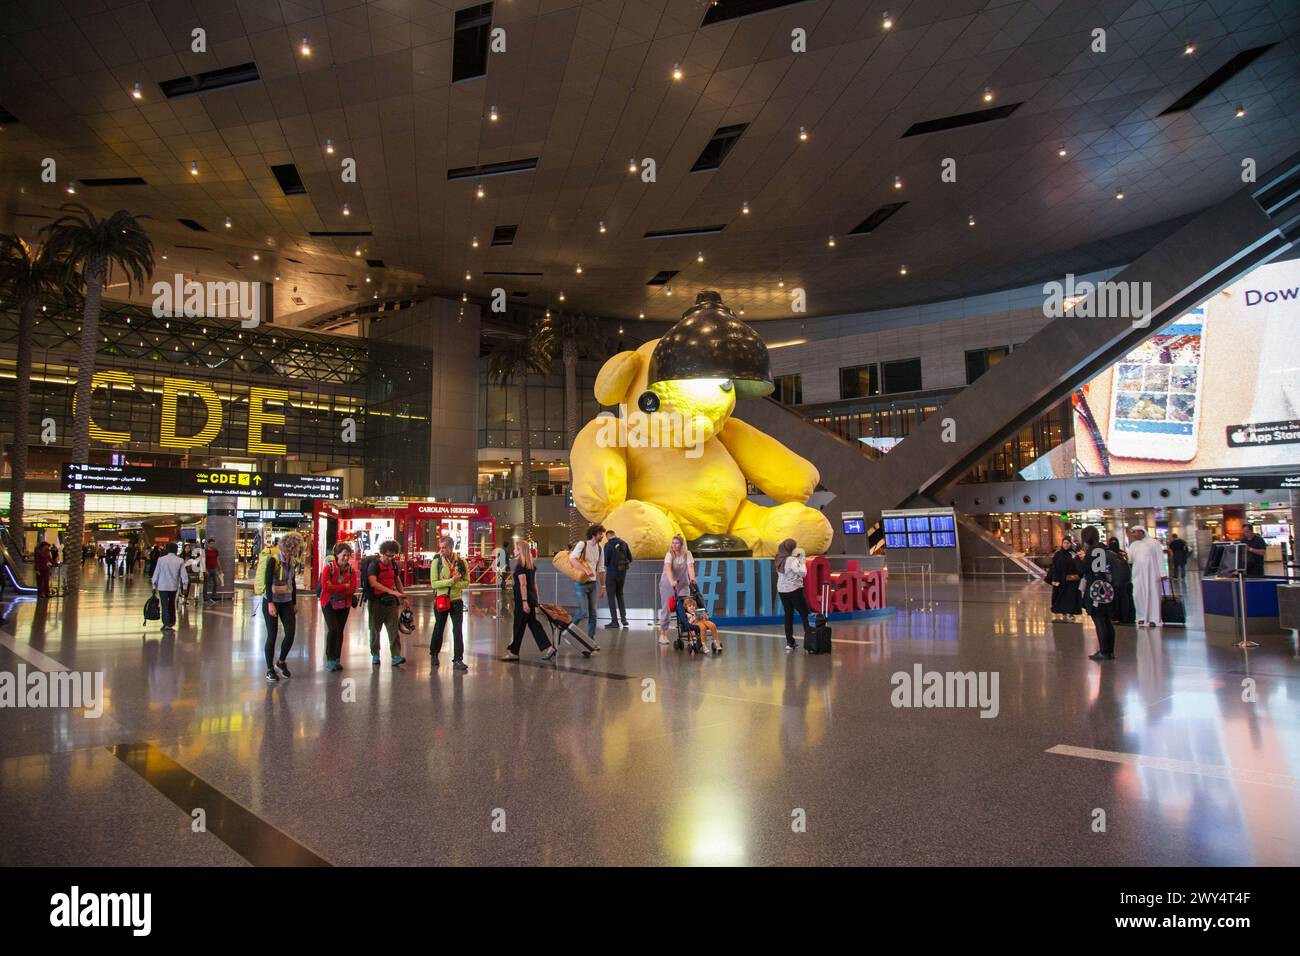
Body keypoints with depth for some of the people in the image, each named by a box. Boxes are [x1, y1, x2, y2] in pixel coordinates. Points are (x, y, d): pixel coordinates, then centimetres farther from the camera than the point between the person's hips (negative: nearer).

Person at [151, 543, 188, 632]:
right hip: (174, 586, 2)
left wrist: (154, 585, 8)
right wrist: (184, 586, 4)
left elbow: (156, 573, -1)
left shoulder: (161, 559, -6)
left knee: (165, 605, -2)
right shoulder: (180, 561, -4)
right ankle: (172, 622, 25)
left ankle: (166, 624, -10)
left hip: (163, 586, -2)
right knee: (172, 604, 18)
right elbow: (184, 575, -4)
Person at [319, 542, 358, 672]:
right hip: (328, 603, -4)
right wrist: (344, 586, -18)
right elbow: (325, 586, -21)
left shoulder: (351, 570, -1)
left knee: (340, 631, 8)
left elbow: (353, 589, -9)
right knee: (333, 629, -15)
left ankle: (337, 660, 18)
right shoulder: (328, 568, -10)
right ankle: (330, 660, -4)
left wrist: (335, 590, -17)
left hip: (344, 604, 4)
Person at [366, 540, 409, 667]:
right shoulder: (374, 564, -10)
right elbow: (373, 582, -25)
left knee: (394, 629, -4)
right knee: (375, 629, 8)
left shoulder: (393, 564, 8)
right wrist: (391, 591, -32)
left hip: (391, 600, 4)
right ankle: (375, 655, 21)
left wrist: (403, 596, 18)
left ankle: (396, 656, -6)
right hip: (377, 600, -4)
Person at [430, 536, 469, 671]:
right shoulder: (437, 562, -8)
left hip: (456, 600, 1)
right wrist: (451, 581, -22)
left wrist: (454, 583, -20)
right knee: (439, 629, 14)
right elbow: (434, 584, -13)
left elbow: (466, 583, -2)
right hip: (441, 600, -1)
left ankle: (458, 660, 2)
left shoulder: (461, 562, -4)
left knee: (458, 631, -4)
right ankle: (434, 654, 37)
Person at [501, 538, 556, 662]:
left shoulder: (520, 566, -14)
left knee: (519, 625, 2)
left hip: (522, 598, -8)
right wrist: (536, 599, 18)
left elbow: (523, 584, -19)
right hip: (532, 598, 8)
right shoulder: (532, 566, 11)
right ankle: (548, 647, 4)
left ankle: (513, 652, 13)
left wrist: (524, 601, -21)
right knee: (533, 623, 11)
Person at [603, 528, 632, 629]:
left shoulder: (608, 544, -12)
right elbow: (630, 558, 3)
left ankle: (614, 621, 2)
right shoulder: (624, 543, 2)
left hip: (612, 573, -5)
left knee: (611, 597, 4)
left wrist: (607, 565, 8)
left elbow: (606, 560, -14)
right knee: (620, 595, 18)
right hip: (622, 573, 5)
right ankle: (623, 618, 13)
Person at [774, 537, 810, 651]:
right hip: (794, 590, -7)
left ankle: (790, 642, 13)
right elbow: (802, 572, -22)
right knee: (805, 615, 4)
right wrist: (801, 560, -11)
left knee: (788, 615, 12)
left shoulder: (779, 560, 4)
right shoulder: (792, 560, -18)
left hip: (782, 591, 7)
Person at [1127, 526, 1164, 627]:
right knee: (1138, 595, -1)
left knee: (1153, 594, -1)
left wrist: (1162, 573, -9)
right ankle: (1141, 617, 8)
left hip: (1151, 573, -4)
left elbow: (1160, 558, -3)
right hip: (1138, 574, 4)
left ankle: (1153, 618, 3)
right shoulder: (1133, 545, 12)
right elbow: (1130, 560, 9)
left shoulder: (1154, 542, -1)